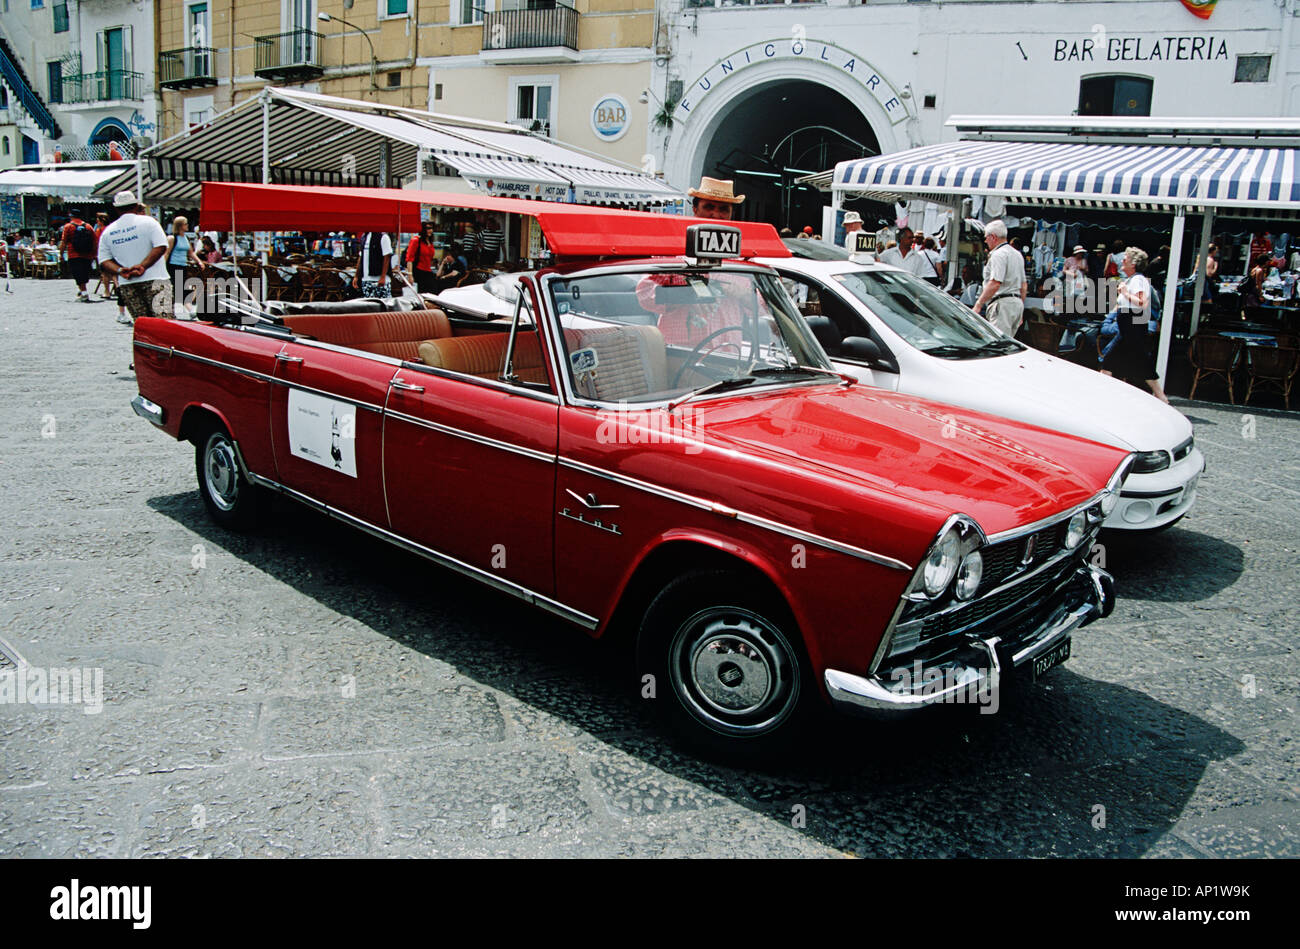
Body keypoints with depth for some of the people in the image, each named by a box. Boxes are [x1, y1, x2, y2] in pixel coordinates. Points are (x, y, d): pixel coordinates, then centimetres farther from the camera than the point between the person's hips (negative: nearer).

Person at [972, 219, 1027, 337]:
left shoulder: (999, 254, -10)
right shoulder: (1017, 255, 22)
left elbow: (995, 283, -21)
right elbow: (1024, 285, 23)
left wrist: (978, 305, -20)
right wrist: (1020, 308, 27)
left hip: (1002, 303, -10)